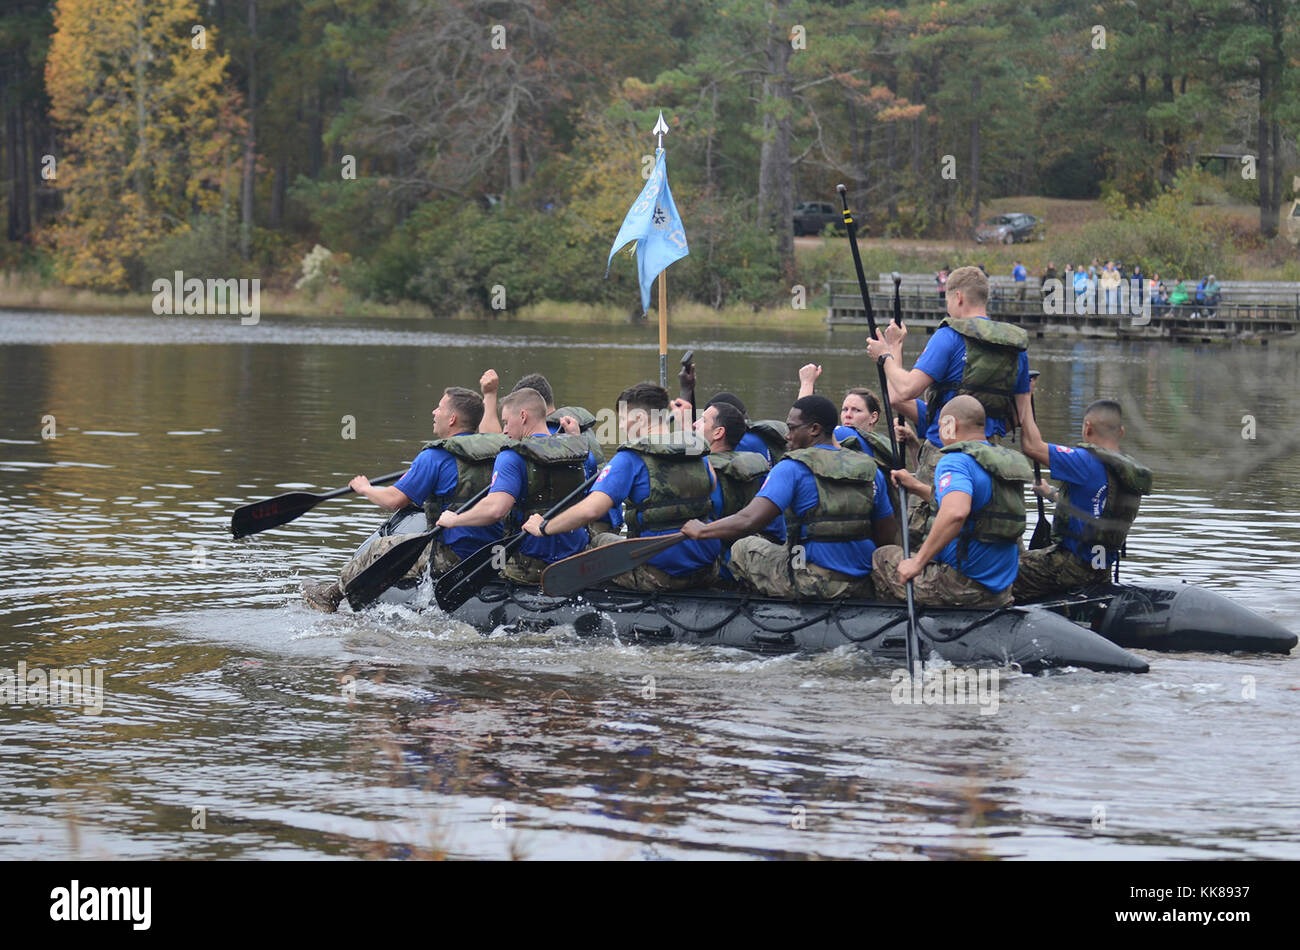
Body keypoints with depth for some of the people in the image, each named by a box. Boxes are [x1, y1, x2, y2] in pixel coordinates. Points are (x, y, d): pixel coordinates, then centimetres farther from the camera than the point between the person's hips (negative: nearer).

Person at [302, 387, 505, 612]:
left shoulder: (436, 457, -15)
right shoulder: (497, 451, 6)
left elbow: (394, 501, -12)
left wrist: (365, 488, 9)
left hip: (454, 558, -7)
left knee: (380, 549, 13)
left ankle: (332, 594, 34)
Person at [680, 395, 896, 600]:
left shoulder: (792, 468, -9)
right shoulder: (872, 470, 8)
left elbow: (749, 521, -17)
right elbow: (888, 536, 12)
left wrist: (701, 531, -2)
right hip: (864, 588, 5)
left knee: (743, 548, 16)